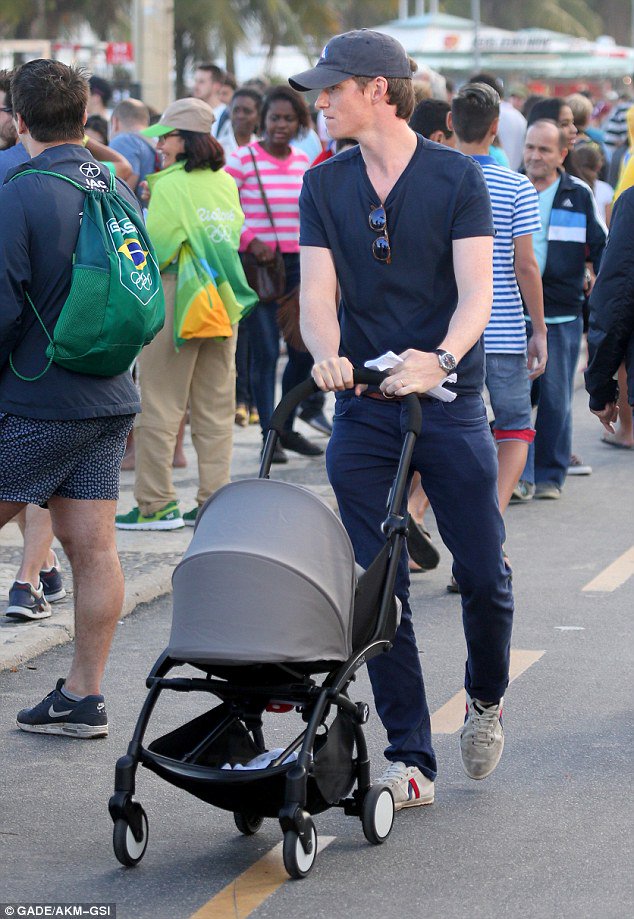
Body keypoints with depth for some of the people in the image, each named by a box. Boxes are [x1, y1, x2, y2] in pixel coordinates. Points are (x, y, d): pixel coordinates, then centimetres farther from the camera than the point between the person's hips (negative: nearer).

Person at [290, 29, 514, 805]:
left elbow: (476, 288, -12)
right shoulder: (325, 187, 6)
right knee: (378, 588, -1)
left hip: (449, 403, -2)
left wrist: (439, 357, -31)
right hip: (362, 412, 2)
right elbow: (317, 290, -3)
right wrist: (327, 354, -25)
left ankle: (486, 699, 30)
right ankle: (410, 760, 6)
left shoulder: (457, 178, -3)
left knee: (483, 575, 0)